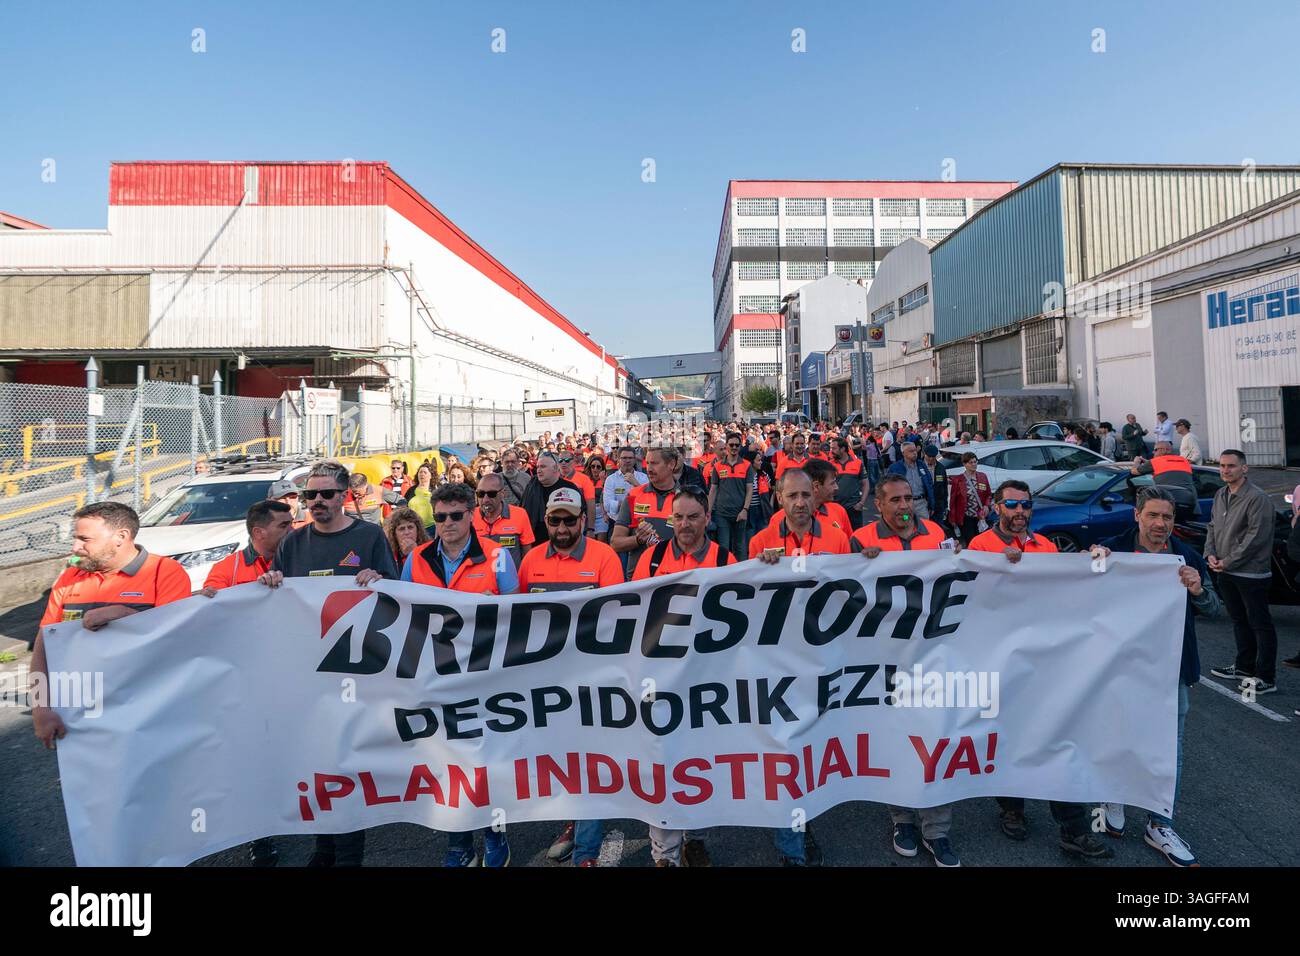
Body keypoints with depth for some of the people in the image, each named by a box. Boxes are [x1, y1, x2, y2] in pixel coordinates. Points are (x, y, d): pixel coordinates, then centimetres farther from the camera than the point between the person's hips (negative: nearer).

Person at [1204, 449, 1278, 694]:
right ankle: (1244, 667, 31)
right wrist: (1210, 553, 0)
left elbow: (1256, 537, -18)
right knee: (1239, 621, 18)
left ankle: (1266, 677, 7)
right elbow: (1212, 526, 16)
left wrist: (1228, 562, -16)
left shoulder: (1257, 498, -15)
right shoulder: (1220, 495, 11)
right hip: (1226, 573, 8)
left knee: (1260, 624, 0)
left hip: (1251, 573, -8)